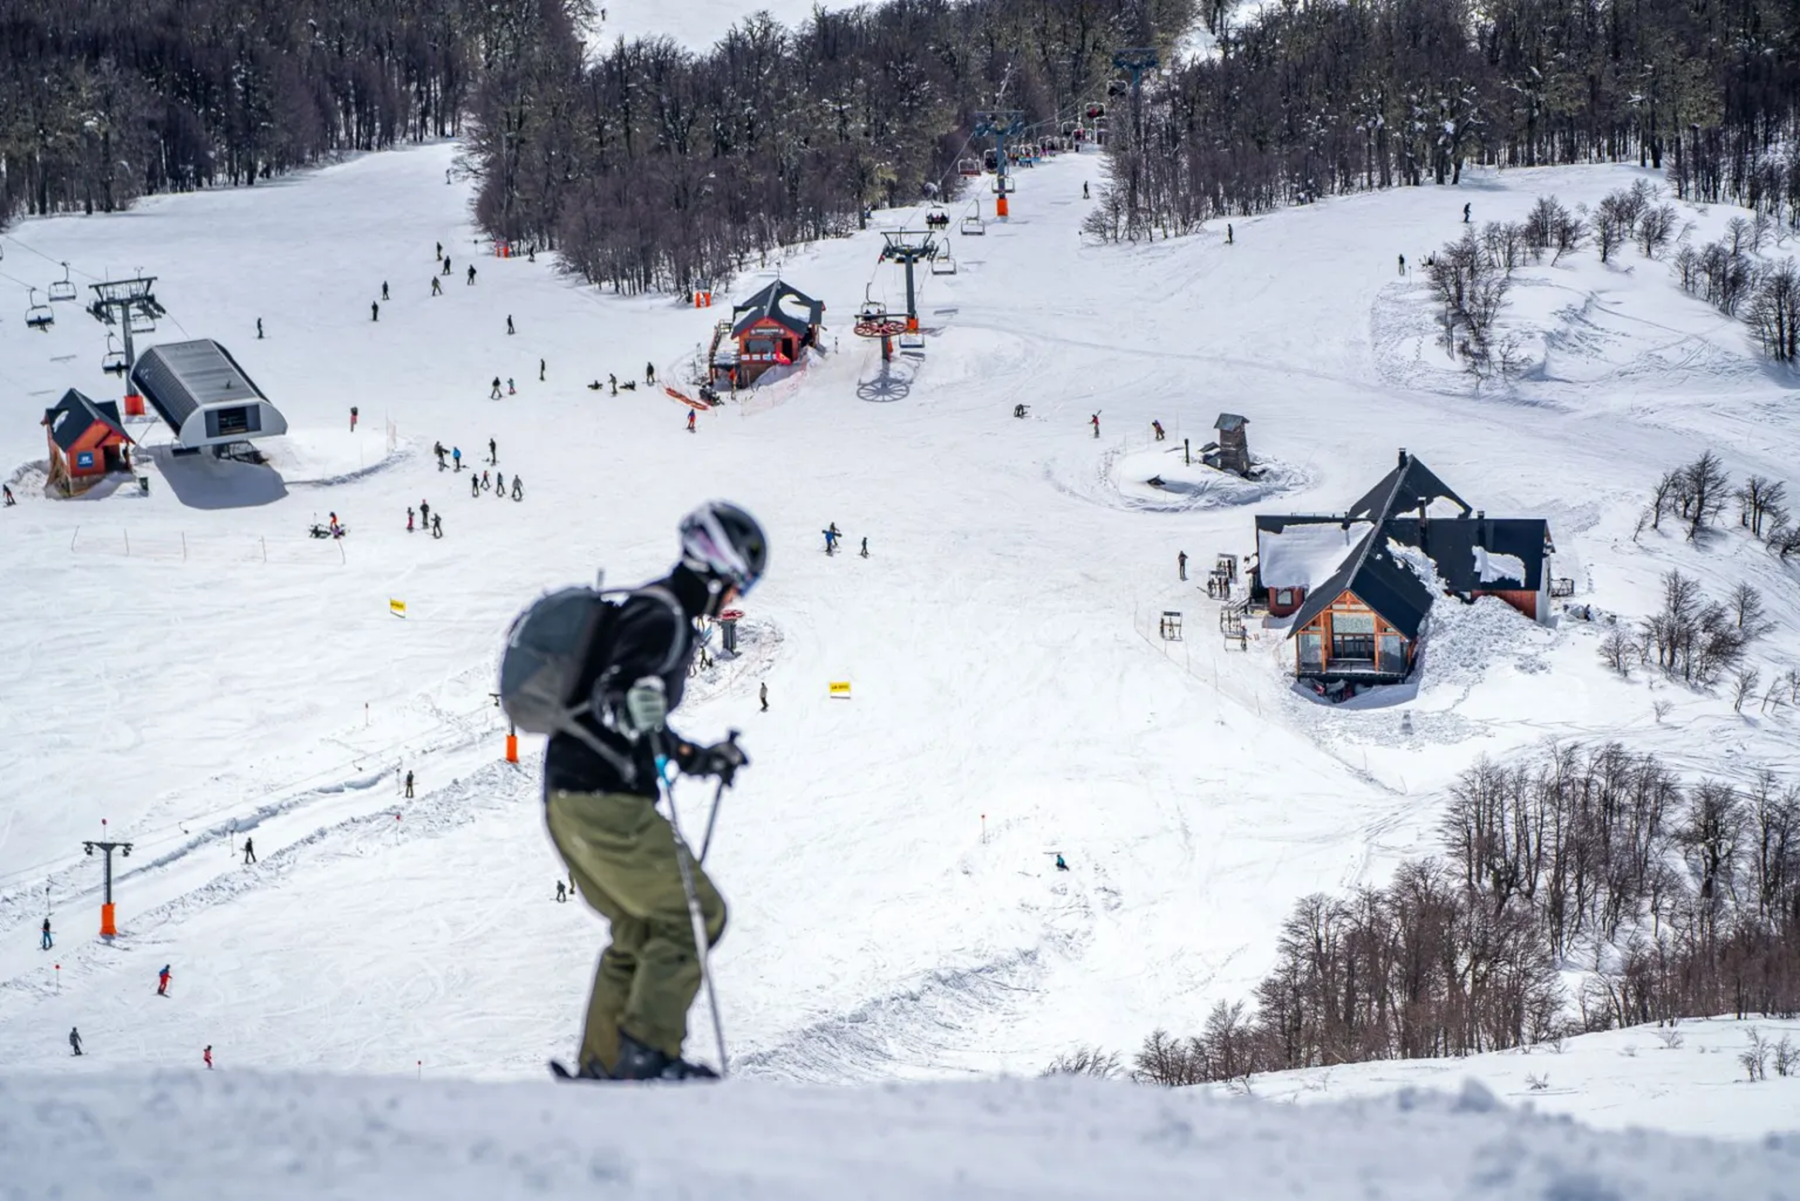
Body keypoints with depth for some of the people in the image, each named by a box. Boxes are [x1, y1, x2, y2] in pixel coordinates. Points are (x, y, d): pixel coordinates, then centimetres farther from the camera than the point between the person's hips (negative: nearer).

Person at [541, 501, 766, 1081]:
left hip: (572, 799, 10)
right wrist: (635, 708, -45)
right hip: (605, 800, -10)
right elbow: (610, 695, -24)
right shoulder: (663, 617, -12)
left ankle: (602, 1065, 17)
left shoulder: (652, 610, 20)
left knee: (640, 928, 18)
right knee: (695, 914, -5)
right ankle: (647, 1051, -8)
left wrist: (698, 758, 37)